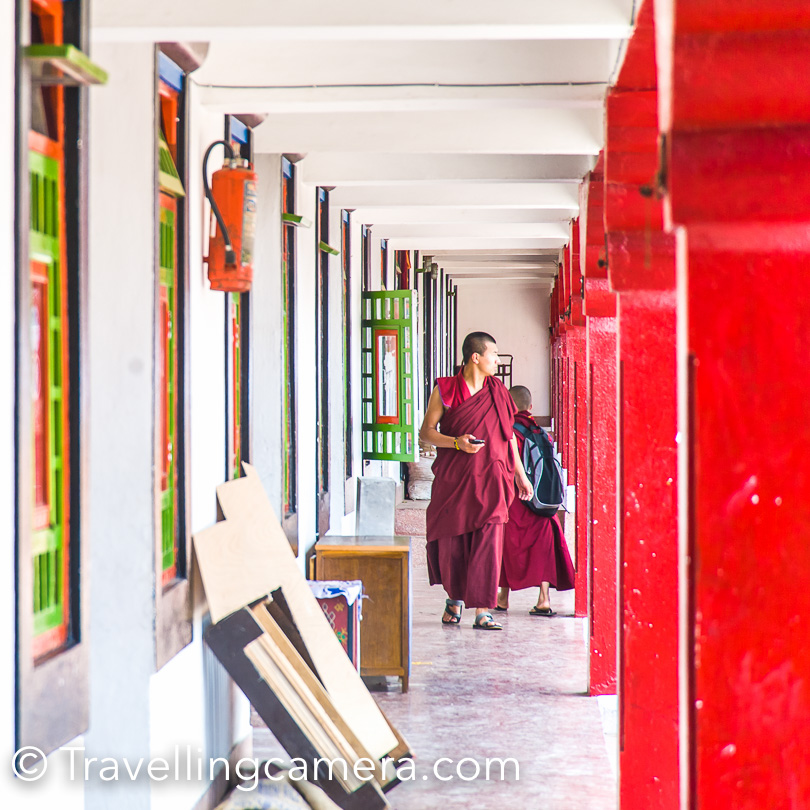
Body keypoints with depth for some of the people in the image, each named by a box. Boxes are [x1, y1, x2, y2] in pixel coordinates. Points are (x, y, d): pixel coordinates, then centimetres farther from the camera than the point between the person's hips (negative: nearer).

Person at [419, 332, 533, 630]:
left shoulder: (497, 391, 9)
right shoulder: (445, 390, -1)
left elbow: (508, 435, 15)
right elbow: (426, 432, -2)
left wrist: (520, 474, 13)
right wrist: (457, 443, -19)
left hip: (490, 480, 2)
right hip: (454, 479, -2)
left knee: (488, 542, -8)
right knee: (452, 542, 5)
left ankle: (482, 611, -8)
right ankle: (455, 598, 30)